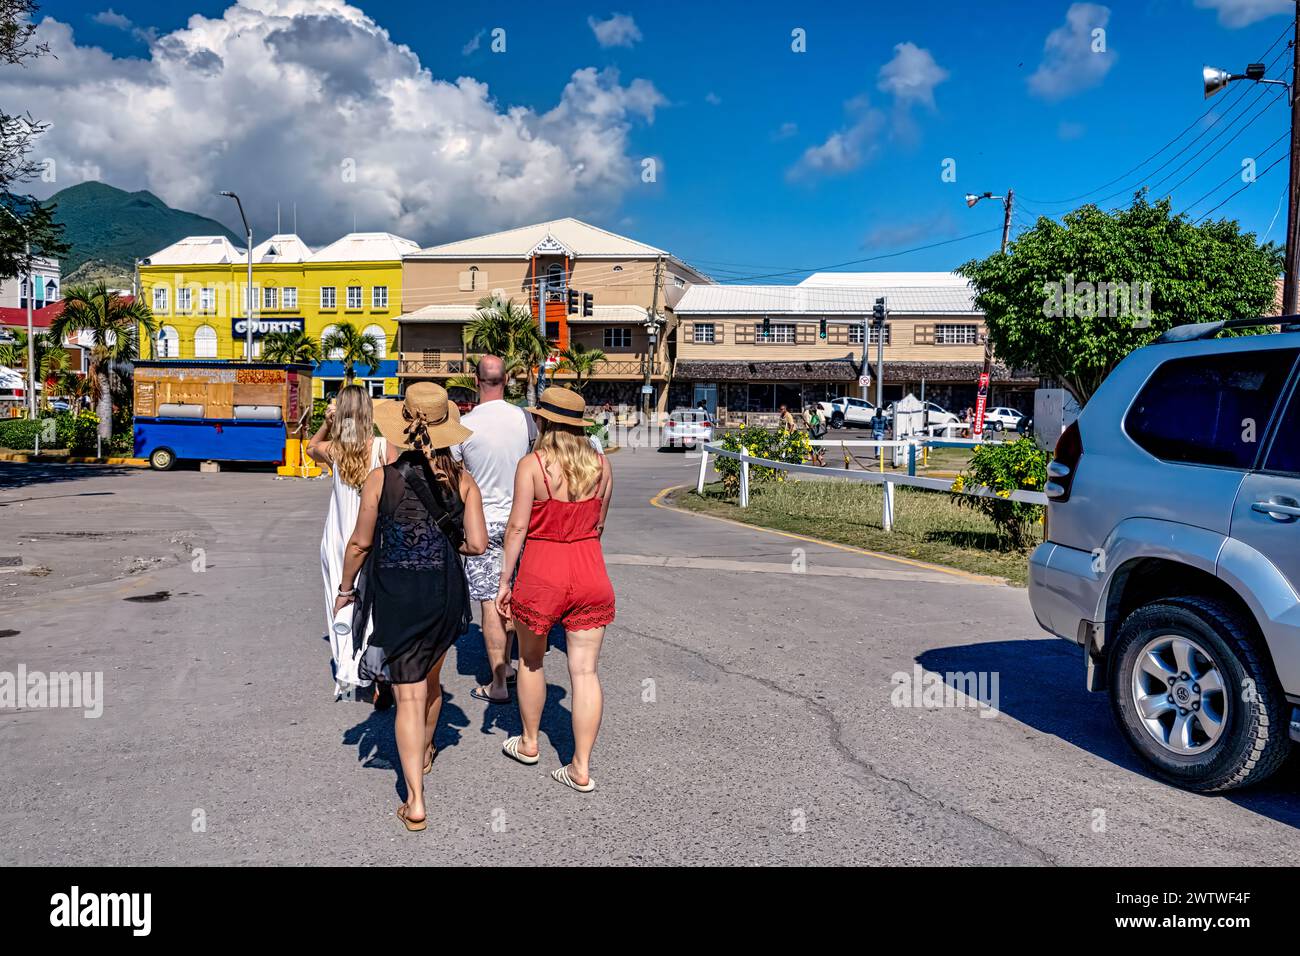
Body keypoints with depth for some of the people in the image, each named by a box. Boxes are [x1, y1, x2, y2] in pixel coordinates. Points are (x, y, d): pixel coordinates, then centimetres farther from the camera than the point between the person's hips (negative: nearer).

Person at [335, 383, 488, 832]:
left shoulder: (381, 479, -10)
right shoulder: (462, 480, -5)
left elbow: (360, 543, -4)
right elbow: (477, 543, -8)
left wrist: (346, 587, 11)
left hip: (395, 593, -2)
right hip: (445, 590, 3)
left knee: (409, 694, 1)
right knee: (430, 676, 27)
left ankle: (415, 802, -2)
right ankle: (424, 752, 50)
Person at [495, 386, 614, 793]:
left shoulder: (532, 465, -11)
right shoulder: (601, 464, 2)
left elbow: (517, 526, -11)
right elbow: (599, 524, 10)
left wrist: (505, 580, -4)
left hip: (542, 575, -3)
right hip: (591, 575, 3)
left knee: (530, 661, 19)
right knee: (585, 671, 5)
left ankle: (529, 743, 36)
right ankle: (581, 768, 9)